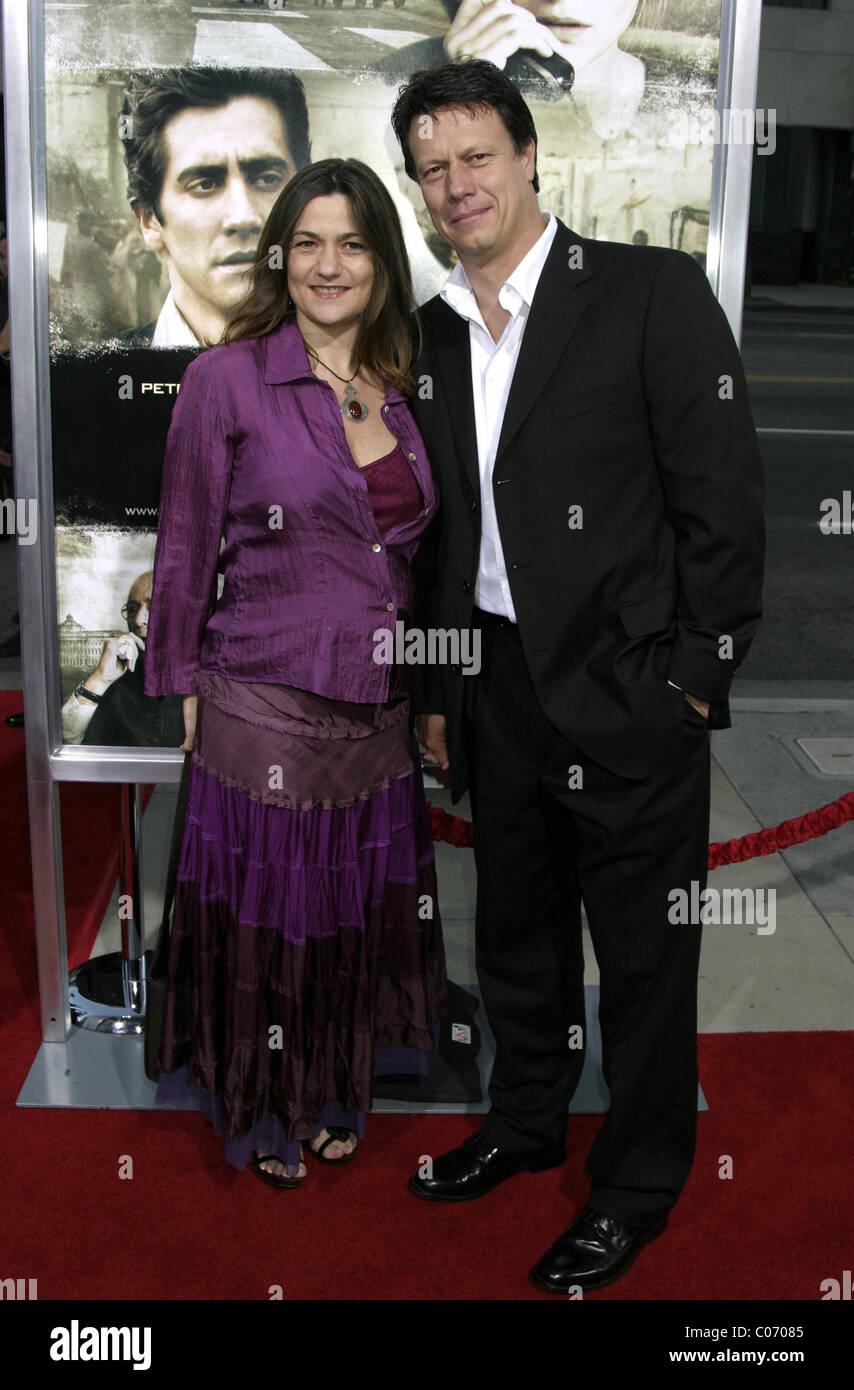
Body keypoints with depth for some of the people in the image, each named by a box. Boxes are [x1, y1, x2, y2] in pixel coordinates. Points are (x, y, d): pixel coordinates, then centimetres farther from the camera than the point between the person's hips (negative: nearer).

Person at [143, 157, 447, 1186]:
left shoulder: (402, 390, 6)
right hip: (265, 709, -4)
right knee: (265, 918, 10)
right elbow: (186, 548, -4)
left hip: (379, 711, 5)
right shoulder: (226, 379, -9)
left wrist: (430, 694, 11)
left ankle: (335, 1097, 41)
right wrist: (182, 686, -3)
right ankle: (264, 1116, 35)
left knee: (359, 914, 17)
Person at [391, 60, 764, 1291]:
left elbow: (725, 497, -11)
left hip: (628, 688, -5)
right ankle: (526, 1121, 42)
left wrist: (693, 678, -12)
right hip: (500, 692, 6)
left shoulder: (652, 291, -9)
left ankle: (638, 1187, 27)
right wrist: (436, 692, 14)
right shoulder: (433, 334, 9)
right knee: (516, 933, 20)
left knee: (644, 955, 8)